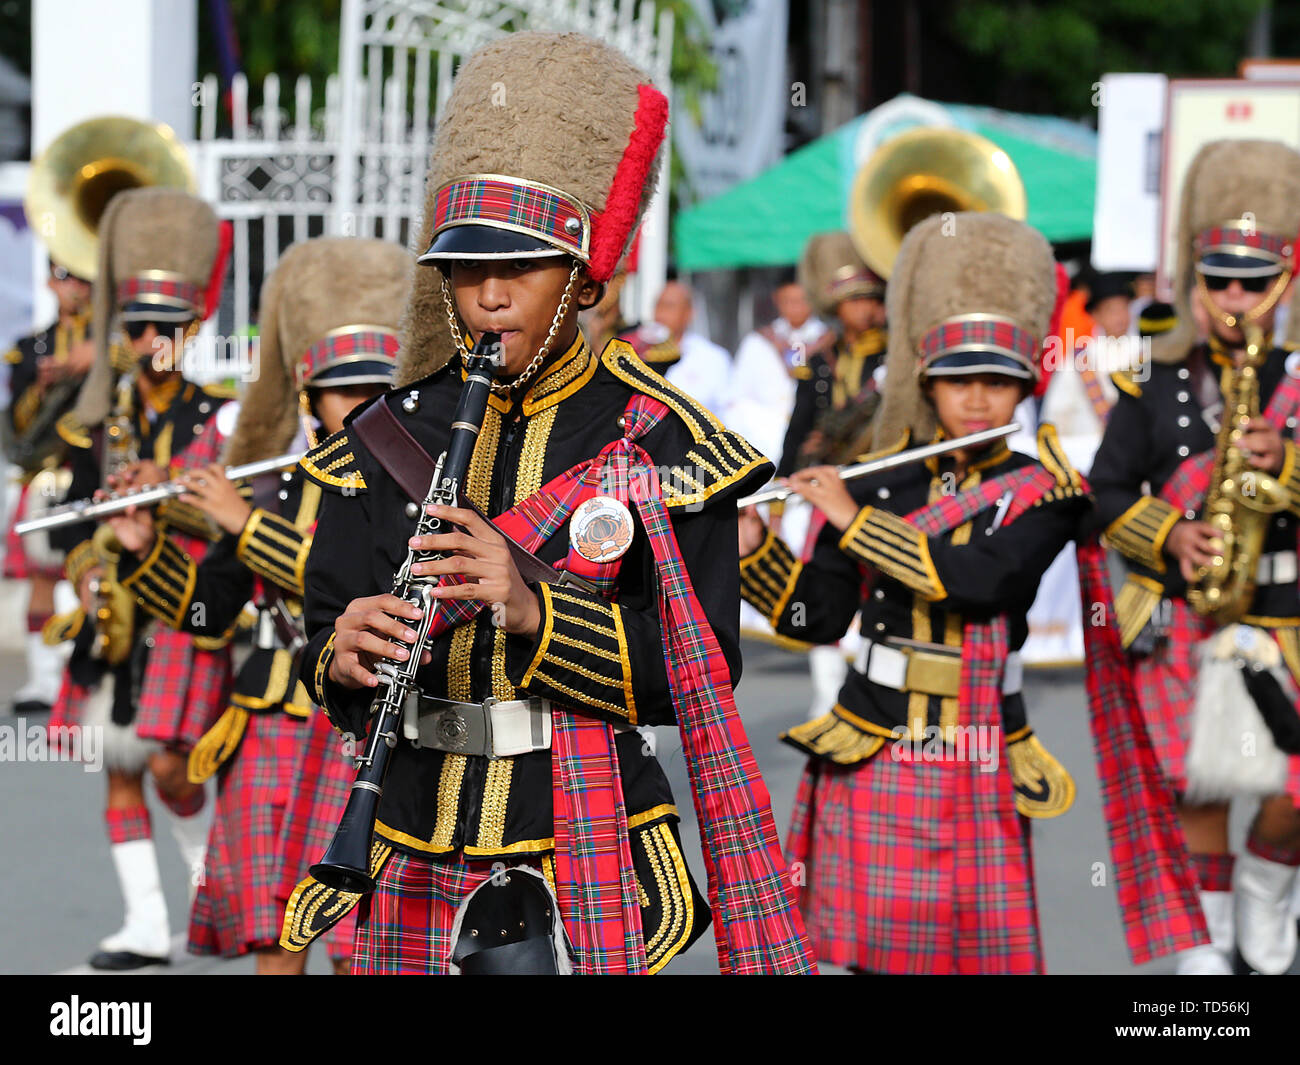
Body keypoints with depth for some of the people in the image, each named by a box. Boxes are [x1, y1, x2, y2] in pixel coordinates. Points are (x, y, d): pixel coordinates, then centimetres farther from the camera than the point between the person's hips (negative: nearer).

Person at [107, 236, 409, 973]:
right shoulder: (278, 491, 10)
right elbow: (206, 611, 16)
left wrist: (246, 525, -15)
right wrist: (146, 550, -1)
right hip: (270, 737, 4)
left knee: (360, 946, -5)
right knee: (275, 942, 3)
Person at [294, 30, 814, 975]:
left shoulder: (658, 440, -3)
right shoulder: (386, 442, 8)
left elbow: (701, 670, -10)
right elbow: (327, 636, 8)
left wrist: (535, 610, -23)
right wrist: (344, 660, -15)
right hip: (414, 883, 4)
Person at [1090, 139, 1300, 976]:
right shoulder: (1154, 387, 3)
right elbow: (1107, 490, 5)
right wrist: (1169, 536, -11)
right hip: (1182, 616, 1)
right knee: (1198, 782, 4)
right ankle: (1208, 931, 21)